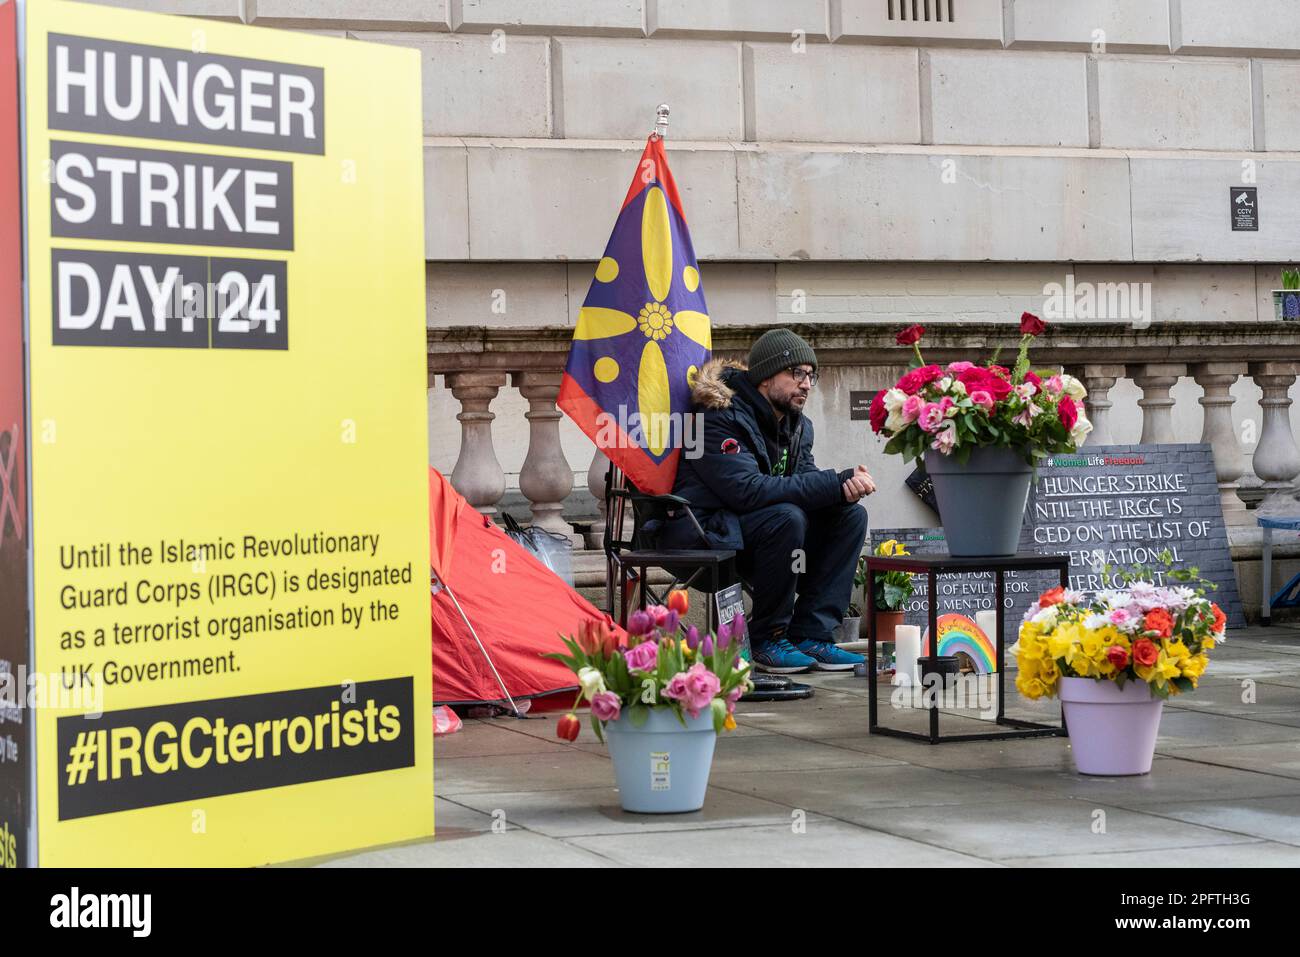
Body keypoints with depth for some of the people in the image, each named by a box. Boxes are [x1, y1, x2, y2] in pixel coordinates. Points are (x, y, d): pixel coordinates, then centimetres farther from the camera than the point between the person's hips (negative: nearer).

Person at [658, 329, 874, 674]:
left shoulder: (796, 424, 10)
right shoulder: (721, 416, -19)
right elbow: (748, 490, -30)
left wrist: (846, 485, -22)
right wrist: (835, 484, -30)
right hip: (705, 529, -9)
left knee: (851, 515, -6)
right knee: (787, 518, -33)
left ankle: (810, 635, -11)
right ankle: (767, 639, -19)